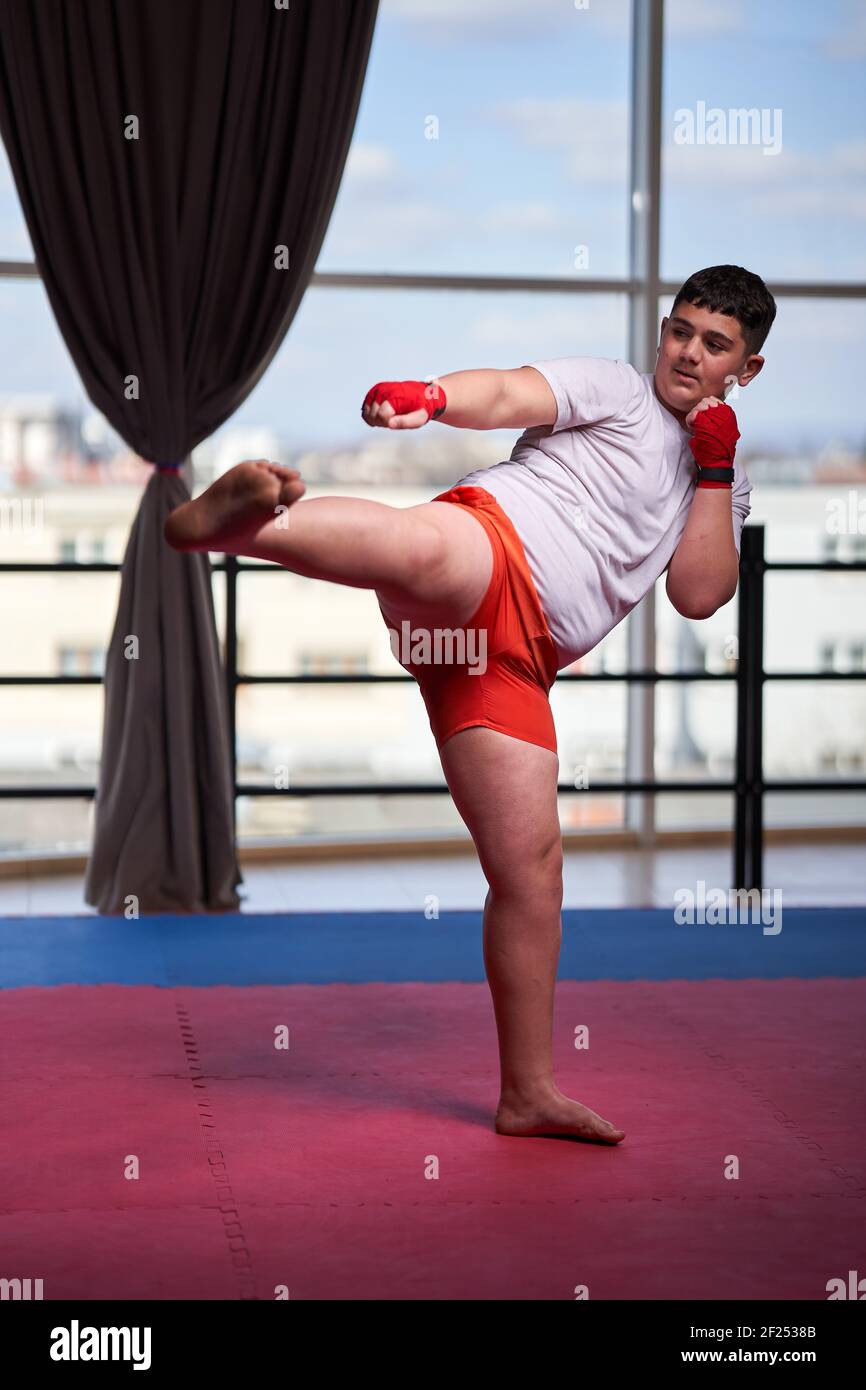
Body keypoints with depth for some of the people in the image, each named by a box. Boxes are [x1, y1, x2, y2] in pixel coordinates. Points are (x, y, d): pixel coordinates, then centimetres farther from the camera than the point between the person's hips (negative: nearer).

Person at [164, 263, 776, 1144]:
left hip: (509, 663, 5)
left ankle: (527, 1093, 10)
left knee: (531, 865, 3)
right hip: (487, 546, -5)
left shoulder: (723, 484, 31)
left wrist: (719, 472, 9)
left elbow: (700, 594, 16)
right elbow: (509, 394, -7)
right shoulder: (612, 389, 13)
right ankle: (219, 522, -63)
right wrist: (431, 396, -29)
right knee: (425, 549, -43)